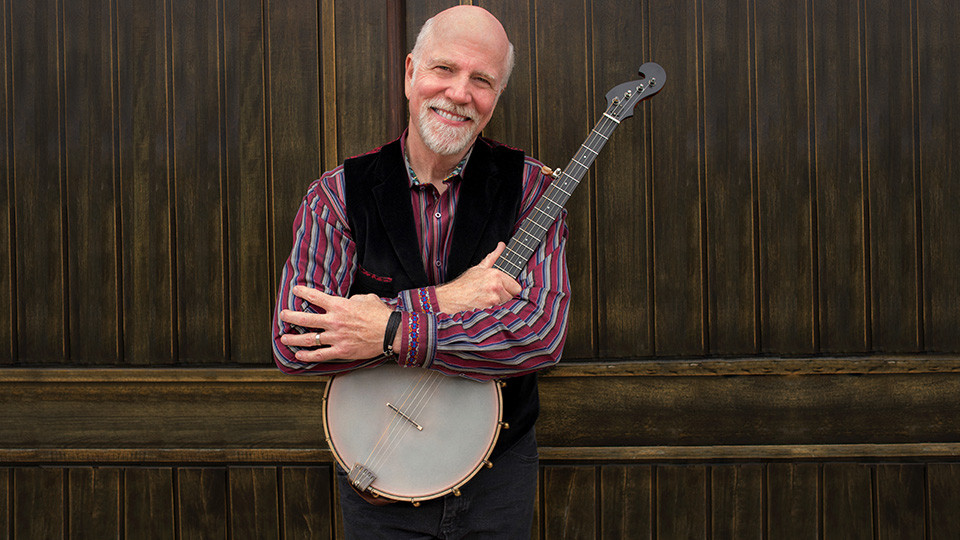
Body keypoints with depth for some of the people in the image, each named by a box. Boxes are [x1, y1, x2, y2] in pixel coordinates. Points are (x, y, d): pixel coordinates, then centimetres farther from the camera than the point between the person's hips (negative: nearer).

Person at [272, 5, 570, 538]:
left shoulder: (527, 186, -7)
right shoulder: (338, 195, -8)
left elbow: (543, 333, -20)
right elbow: (292, 343, -19)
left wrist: (392, 331, -27)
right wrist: (443, 302, -25)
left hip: (498, 470, 1)